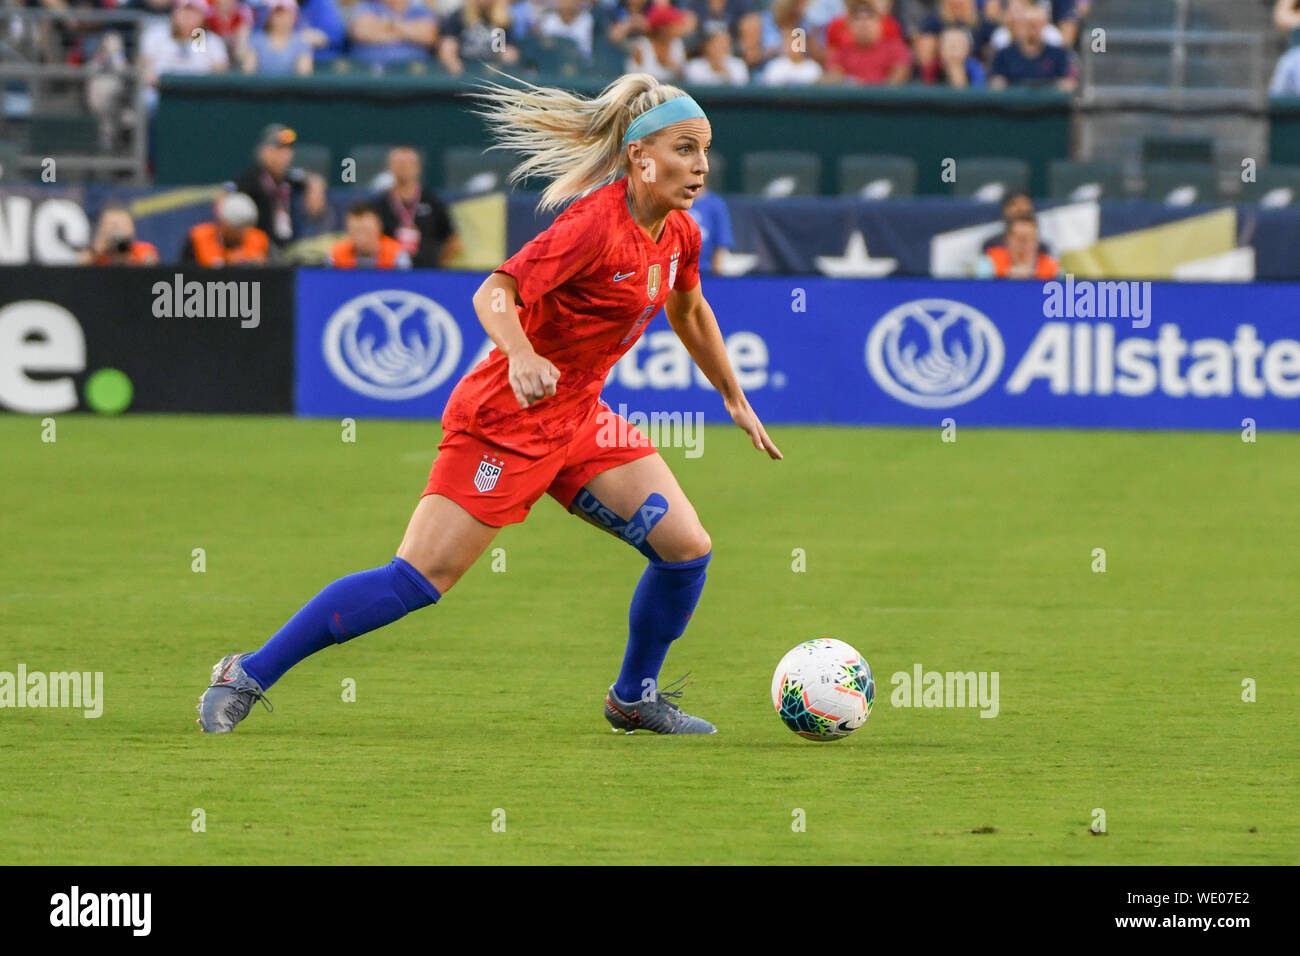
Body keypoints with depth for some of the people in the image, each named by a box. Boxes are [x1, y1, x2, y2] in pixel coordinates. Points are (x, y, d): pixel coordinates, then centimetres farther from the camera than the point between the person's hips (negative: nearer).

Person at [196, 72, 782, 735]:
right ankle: (248, 676, -3)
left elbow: (688, 312, 24)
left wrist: (735, 400, 31)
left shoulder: (678, 233, 3)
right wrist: (521, 357, -50)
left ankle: (633, 699, 21)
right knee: (418, 579, -12)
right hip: (503, 422, -8)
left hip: (579, 420, 8)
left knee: (686, 548, -2)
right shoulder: (594, 225, -23)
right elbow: (493, 294, -31)